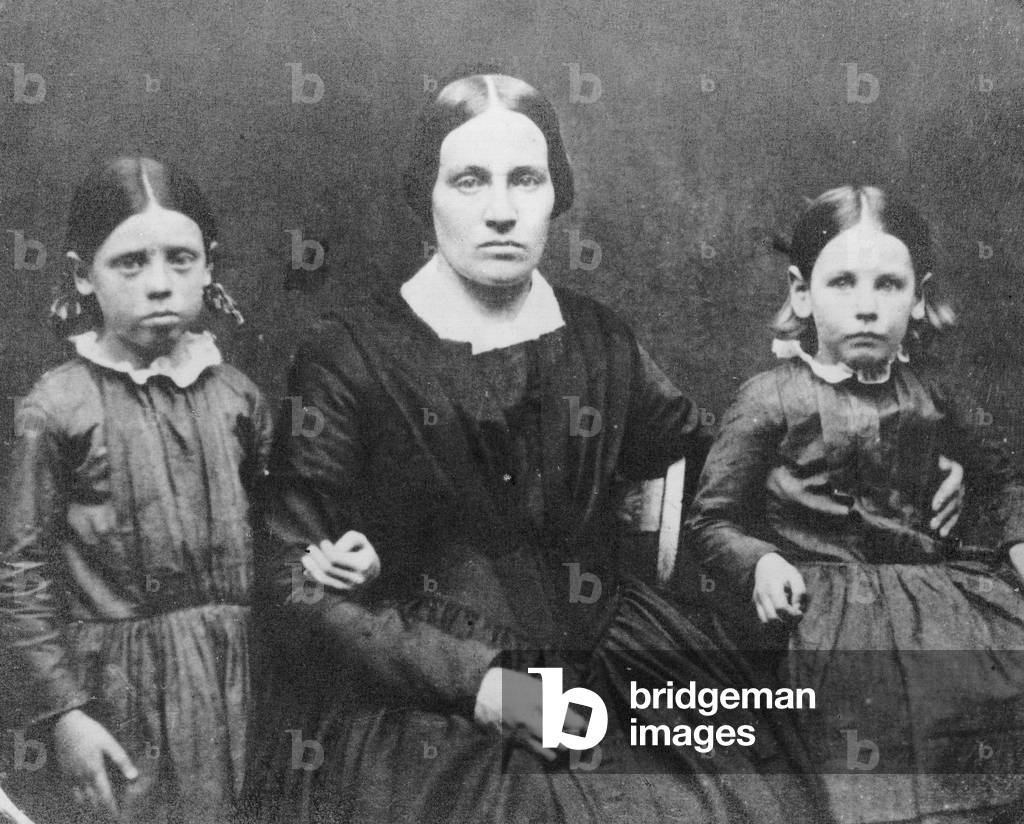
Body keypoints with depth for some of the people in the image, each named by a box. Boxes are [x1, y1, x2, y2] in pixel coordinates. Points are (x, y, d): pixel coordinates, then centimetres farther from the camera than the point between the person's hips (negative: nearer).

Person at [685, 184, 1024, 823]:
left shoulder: (924, 392, 13)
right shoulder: (773, 399, -3)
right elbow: (712, 521, 2)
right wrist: (761, 562, -16)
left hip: (941, 577, 6)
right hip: (829, 602, -5)